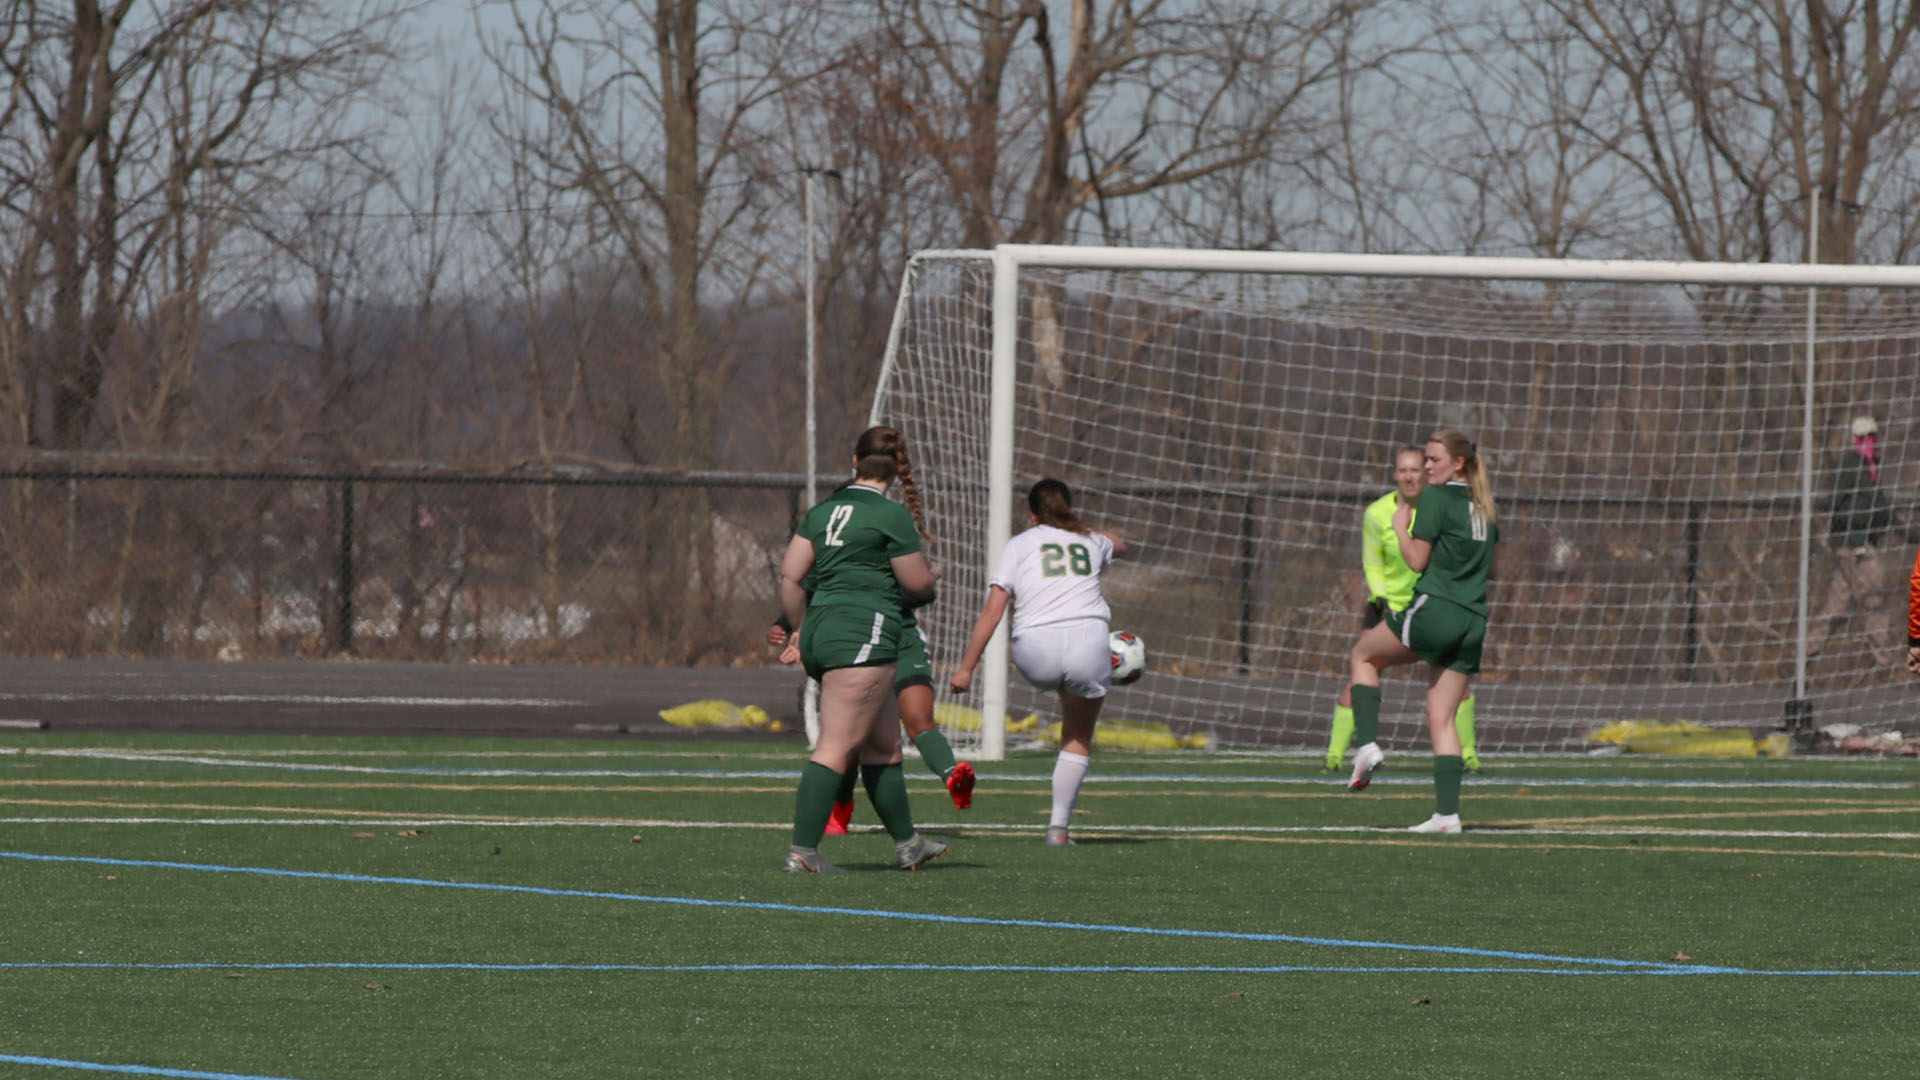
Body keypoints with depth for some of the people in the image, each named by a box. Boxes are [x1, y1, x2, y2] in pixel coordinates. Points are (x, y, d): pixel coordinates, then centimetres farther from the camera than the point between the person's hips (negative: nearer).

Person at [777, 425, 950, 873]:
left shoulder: (824, 511, 13)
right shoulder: (892, 515, -7)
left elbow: (790, 575, 11)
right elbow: (919, 584, -4)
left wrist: (801, 630, 21)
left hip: (820, 634, 8)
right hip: (862, 635, -8)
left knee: (883, 743, 17)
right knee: (837, 747, -9)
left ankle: (907, 844, 24)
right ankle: (802, 851, -14)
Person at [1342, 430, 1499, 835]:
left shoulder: (1435, 498, -6)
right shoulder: (1484, 507, 16)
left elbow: (1417, 559, -7)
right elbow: (1490, 564, 23)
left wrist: (1400, 526, 8)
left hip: (1434, 608, -7)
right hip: (1474, 621, 7)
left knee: (1365, 654, 19)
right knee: (1441, 721, 6)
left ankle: (1367, 744, 2)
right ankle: (1447, 812, -4)